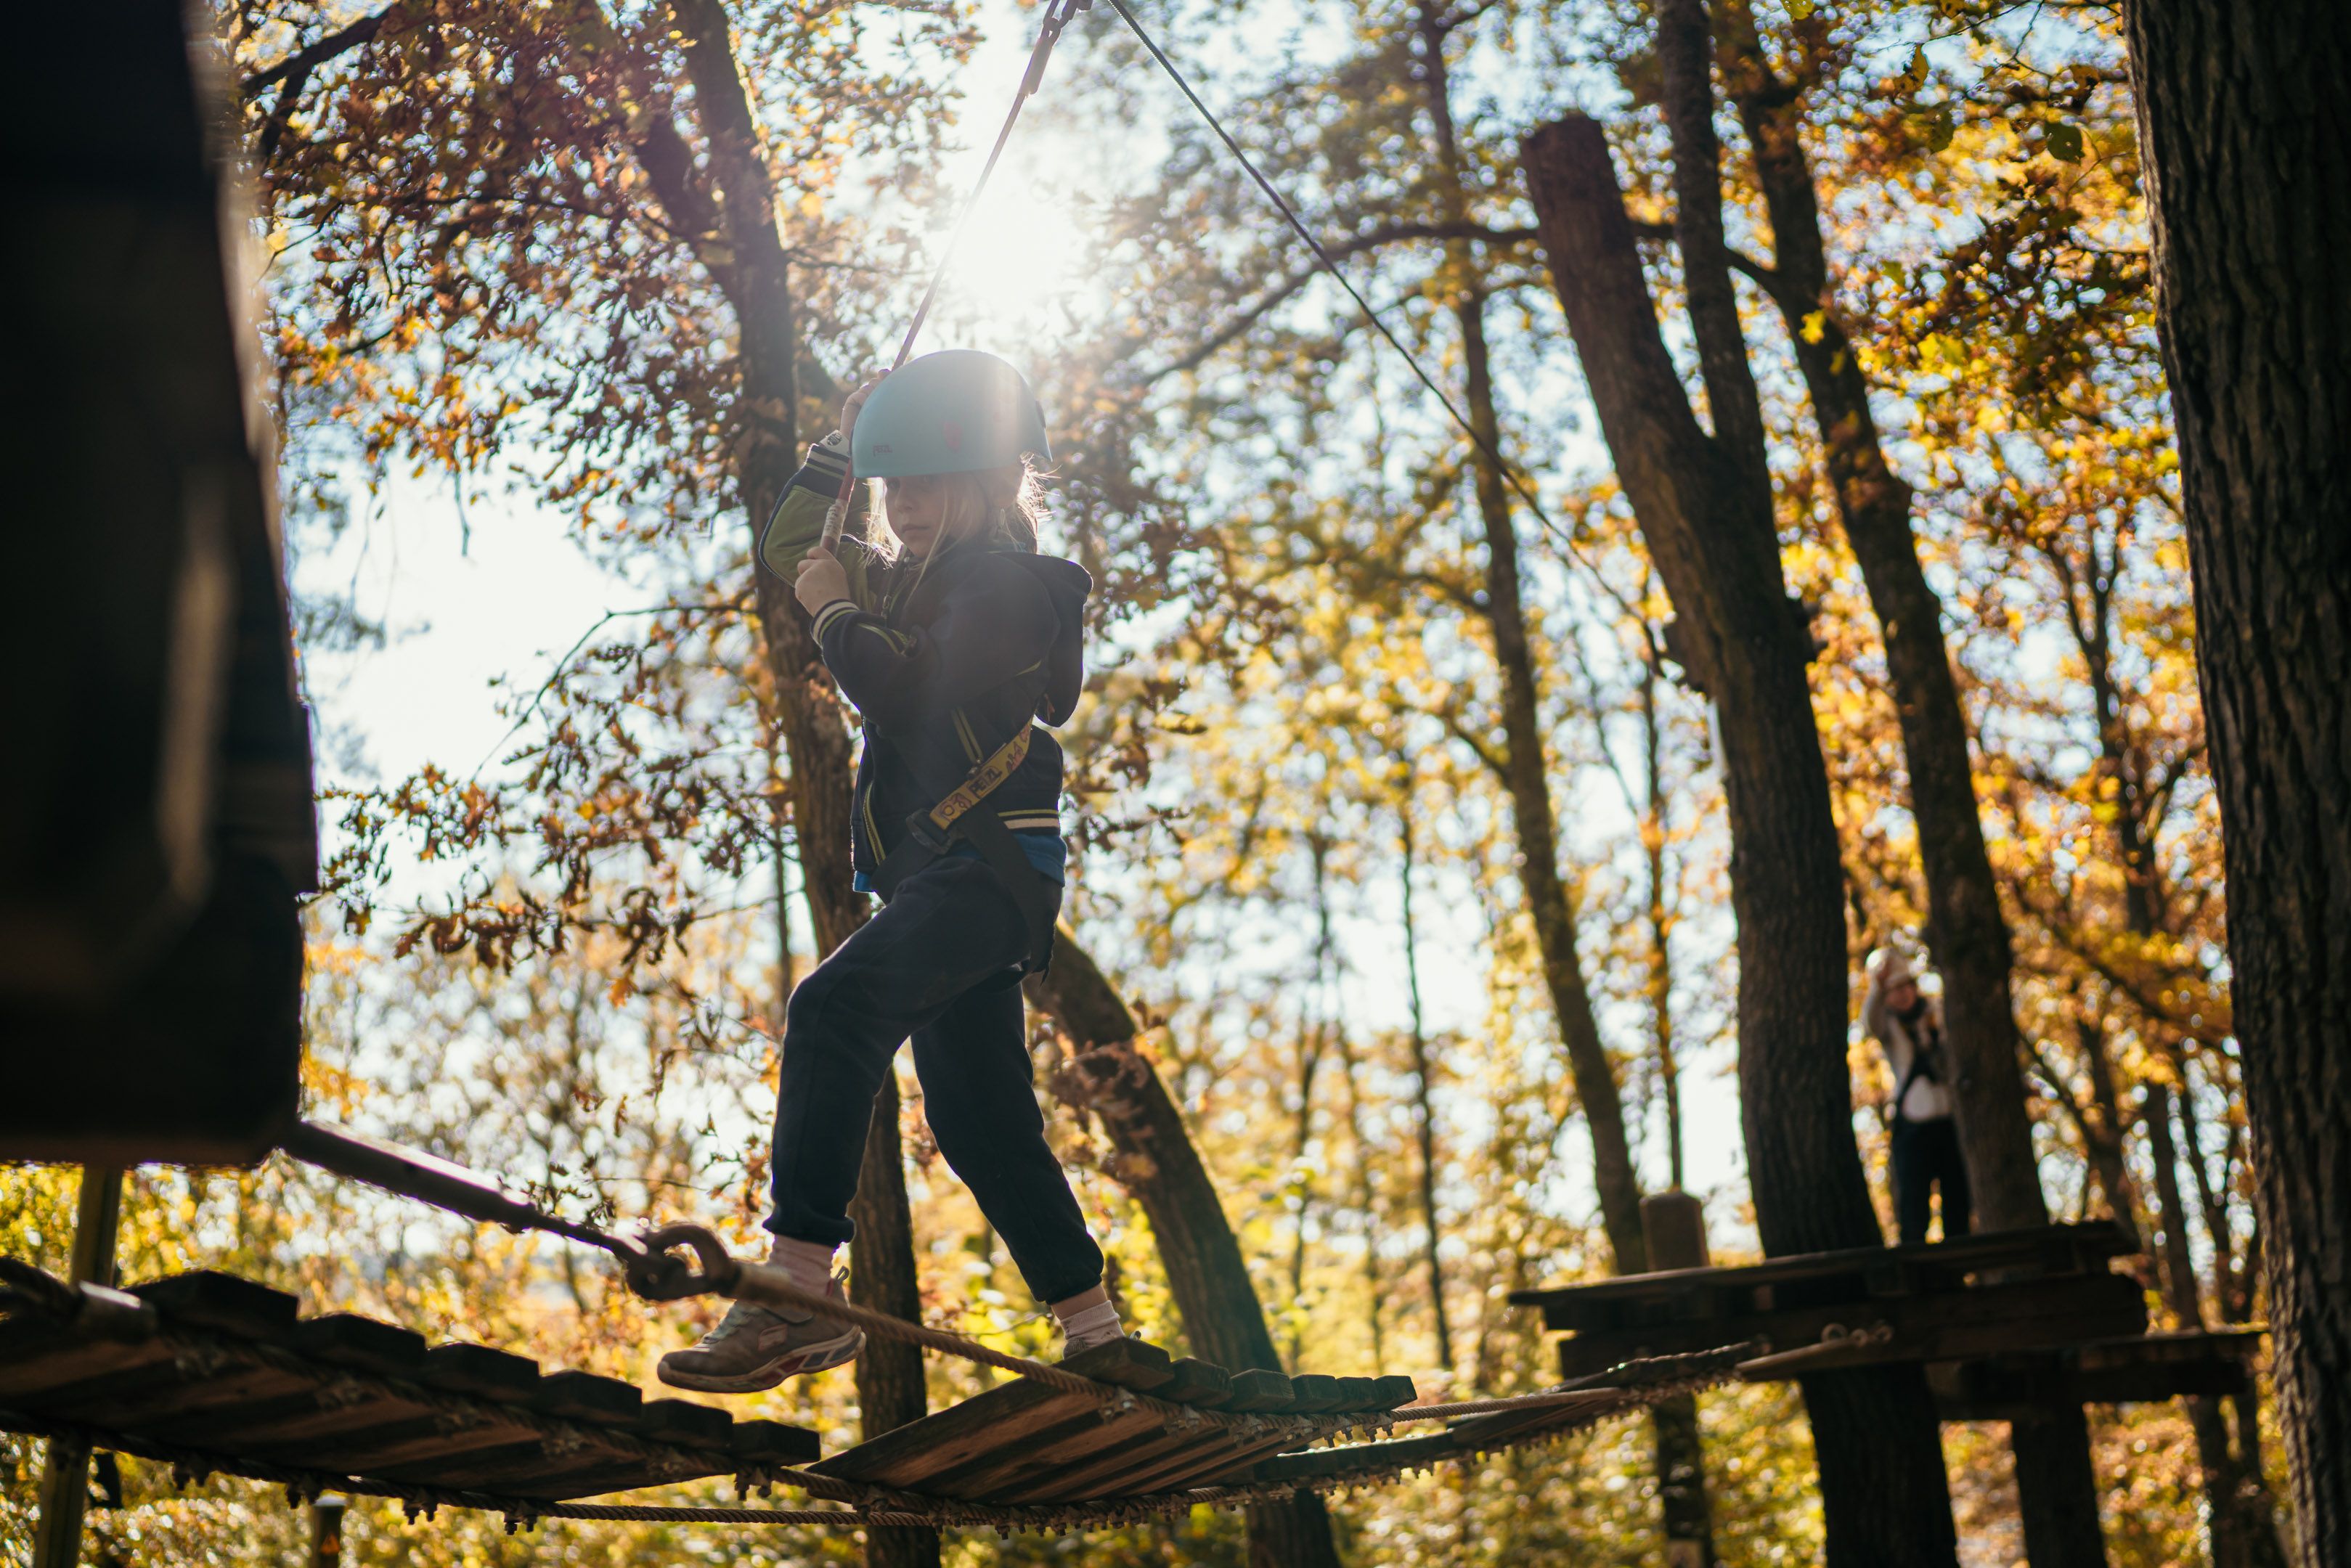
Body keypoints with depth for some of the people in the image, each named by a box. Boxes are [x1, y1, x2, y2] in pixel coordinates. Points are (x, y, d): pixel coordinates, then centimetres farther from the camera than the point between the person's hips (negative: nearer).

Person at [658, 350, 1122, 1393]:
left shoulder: (1008, 584, -8)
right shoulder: (911, 580, 20)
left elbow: (901, 687, -22)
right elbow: (787, 550, 32)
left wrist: (833, 609, -5)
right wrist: (841, 444, 22)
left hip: (994, 864, -10)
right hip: (939, 873, 10)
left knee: (835, 1006, -31)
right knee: (980, 1118, 8)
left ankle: (799, 1288, -40)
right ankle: (1094, 1333, 15)